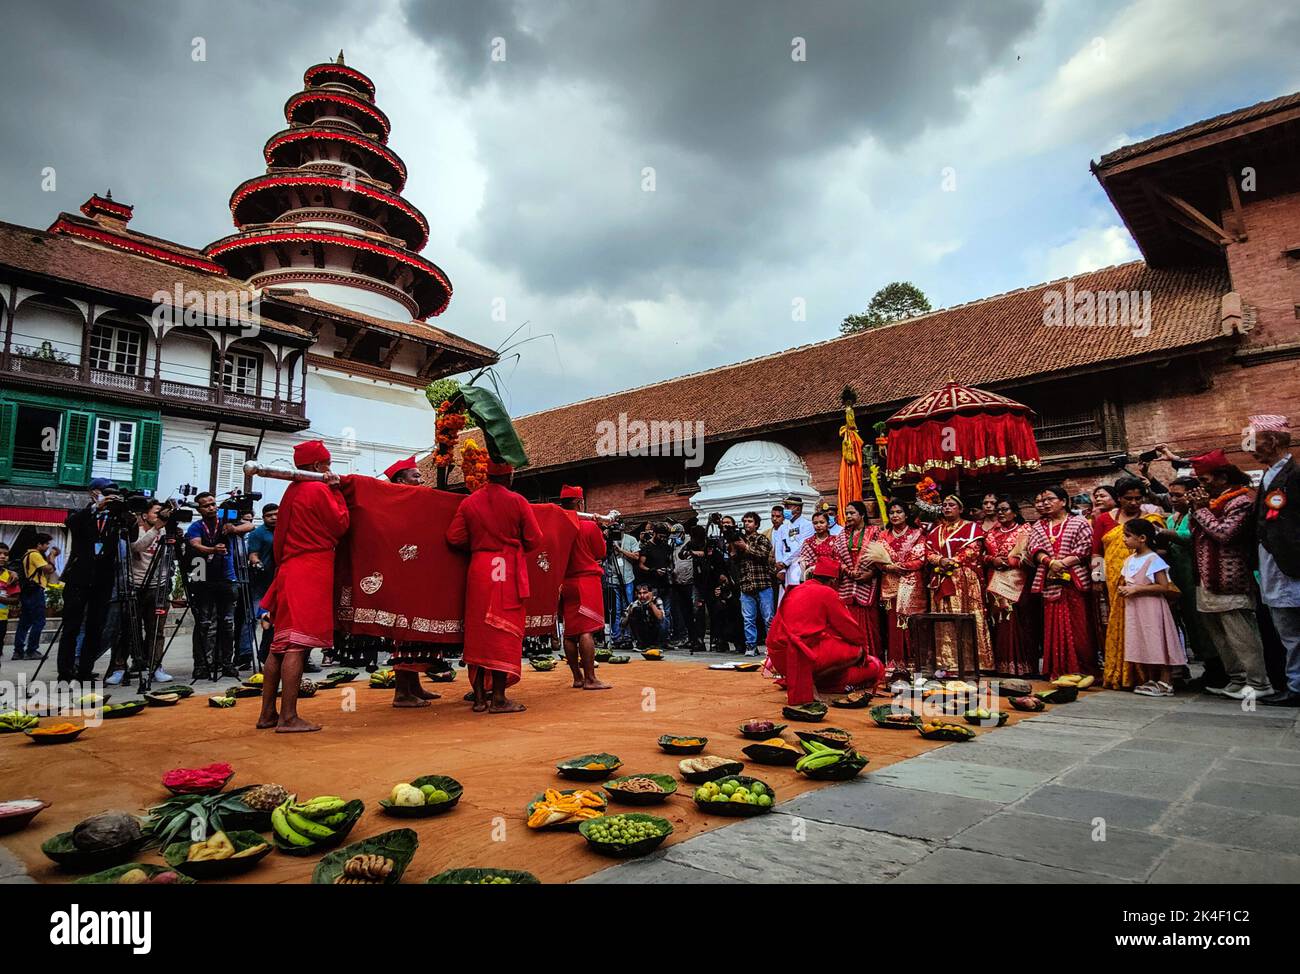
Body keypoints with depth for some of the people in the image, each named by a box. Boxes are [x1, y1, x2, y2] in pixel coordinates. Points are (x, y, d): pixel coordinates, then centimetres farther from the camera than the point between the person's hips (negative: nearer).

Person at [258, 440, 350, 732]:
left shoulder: (292, 490, 16)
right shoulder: (320, 490, -8)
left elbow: (280, 535, 21)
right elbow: (341, 525, -5)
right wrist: (336, 491, 1)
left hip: (289, 570, 9)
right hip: (312, 572, -9)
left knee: (281, 644, 12)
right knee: (299, 645, -10)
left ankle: (268, 713, 17)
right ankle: (288, 717, -10)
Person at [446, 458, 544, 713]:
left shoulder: (469, 502, 5)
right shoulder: (517, 501, -4)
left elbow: (454, 538, 0)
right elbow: (534, 540, -3)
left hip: (478, 570, 4)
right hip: (508, 572, -3)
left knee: (477, 631, 9)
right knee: (504, 632, -1)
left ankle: (479, 697, 13)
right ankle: (498, 698, -2)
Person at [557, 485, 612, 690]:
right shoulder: (590, 526, -9)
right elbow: (601, 554, 2)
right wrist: (600, 533, 13)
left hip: (565, 582, 5)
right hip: (587, 580, -5)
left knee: (569, 631, 9)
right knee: (587, 630, -7)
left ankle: (577, 677, 15)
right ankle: (590, 679, -8)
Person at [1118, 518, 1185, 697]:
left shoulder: (1153, 559, -12)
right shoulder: (1129, 560, 12)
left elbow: (1164, 587, -17)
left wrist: (1137, 589, -20)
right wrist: (1122, 589, 0)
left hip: (1151, 609, -8)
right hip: (1134, 609, 8)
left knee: (1157, 644, -3)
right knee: (1141, 646, 11)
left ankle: (1164, 683, 5)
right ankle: (1150, 681, 21)